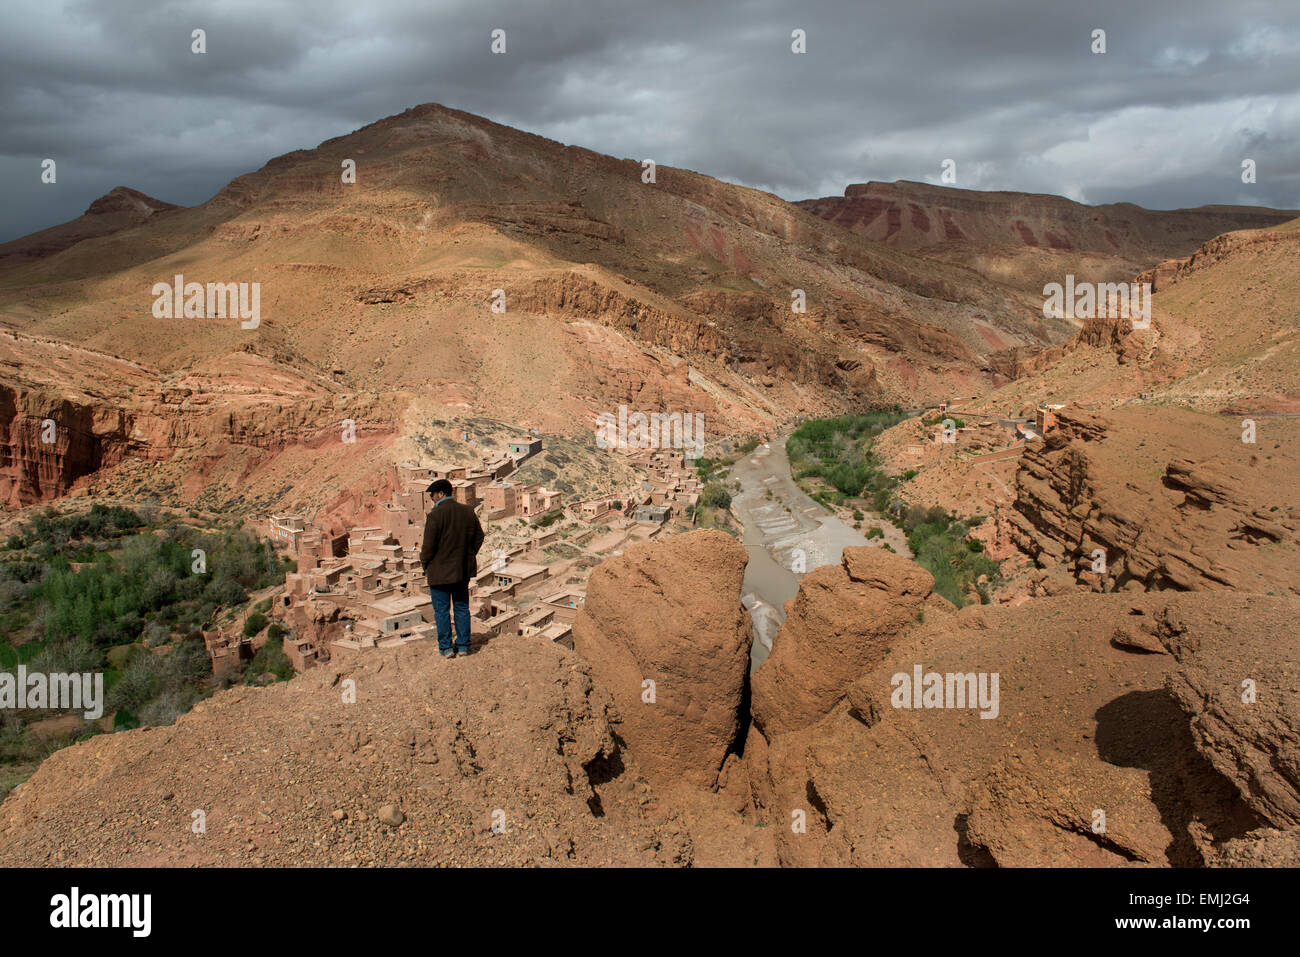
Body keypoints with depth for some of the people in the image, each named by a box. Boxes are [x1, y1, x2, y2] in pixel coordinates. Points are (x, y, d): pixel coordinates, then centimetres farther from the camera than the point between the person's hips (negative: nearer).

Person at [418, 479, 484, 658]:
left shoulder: (435, 515, -17)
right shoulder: (468, 512, 1)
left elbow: (429, 545, -16)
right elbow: (479, 537, 8)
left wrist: (424, 563, 1)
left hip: (440, 571, -5)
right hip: (463, 570, 5)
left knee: (442, 611, 5)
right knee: (462, 608, 14)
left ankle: (446, 648, 9)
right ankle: (463, 646, 17)